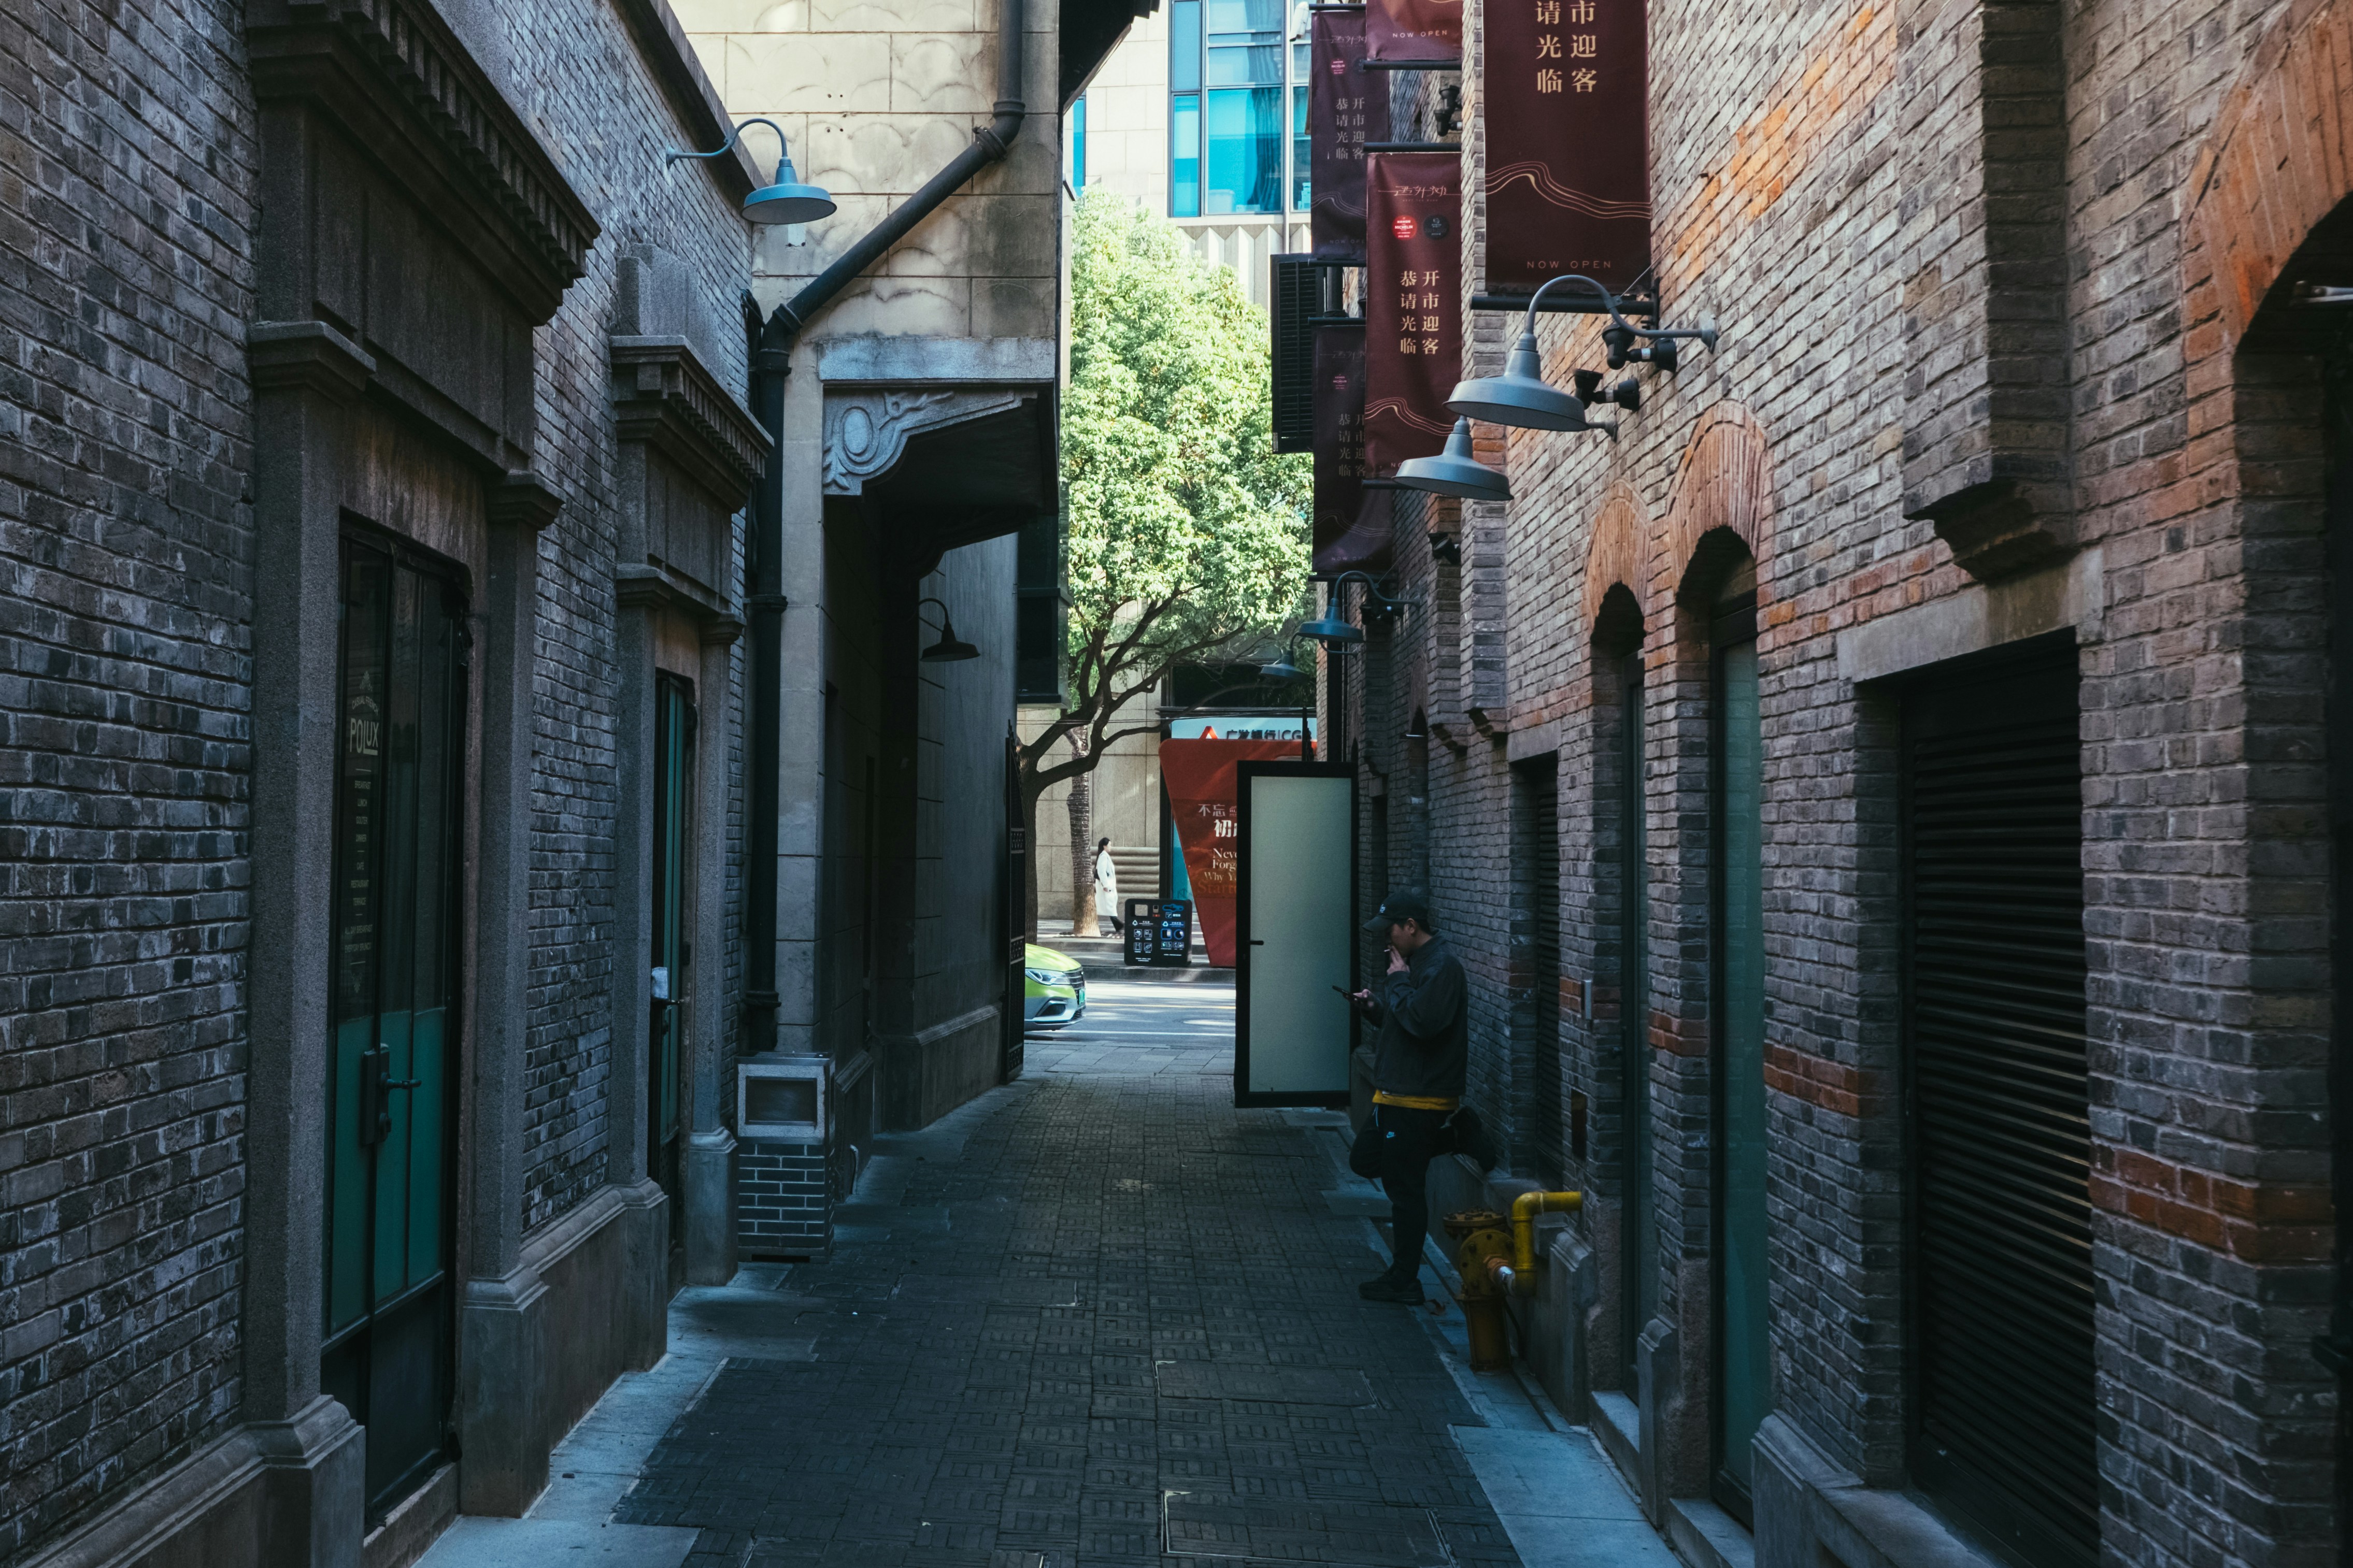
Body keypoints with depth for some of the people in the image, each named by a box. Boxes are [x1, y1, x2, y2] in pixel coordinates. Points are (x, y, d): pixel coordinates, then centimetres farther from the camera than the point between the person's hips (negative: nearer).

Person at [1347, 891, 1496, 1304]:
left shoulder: (1442, 967, -19)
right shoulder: (1417, 961, 13)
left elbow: (1421, 1022, -30)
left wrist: (1397, 982, -18)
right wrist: (1374, 1007, 3)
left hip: (1419, 1098, -10)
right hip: (1397, 1094, 11)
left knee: (1405, 1186, -2)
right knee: (1365, 1161, 19)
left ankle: (1404, 1282, 9)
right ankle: (1452, 1134, 16)